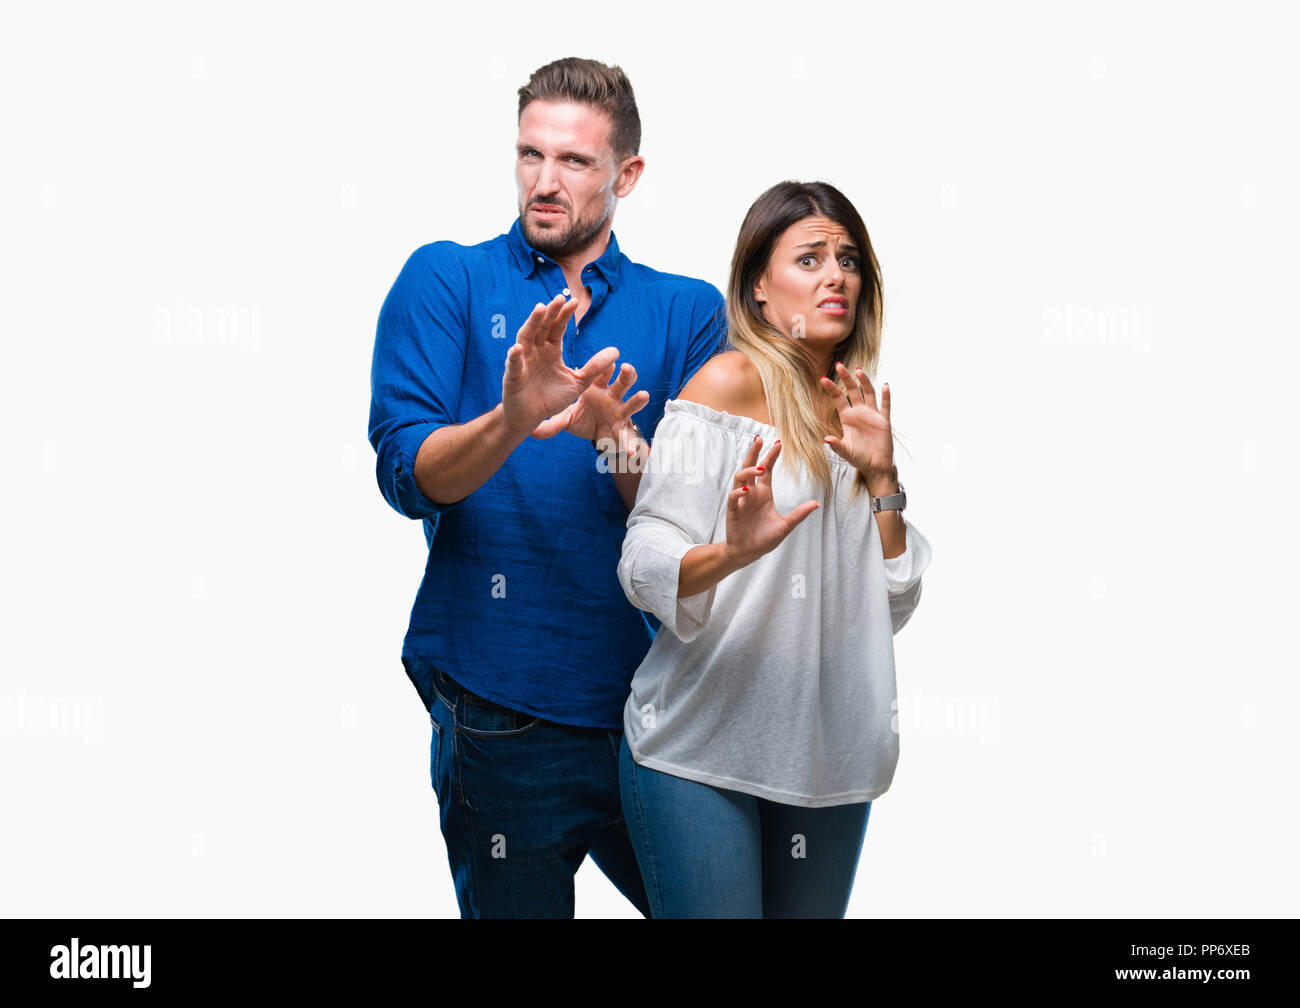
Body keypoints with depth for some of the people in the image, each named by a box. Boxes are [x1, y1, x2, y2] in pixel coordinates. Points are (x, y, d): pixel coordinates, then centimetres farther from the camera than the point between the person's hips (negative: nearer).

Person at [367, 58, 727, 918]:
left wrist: (618, 441, -22)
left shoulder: (686, 312, 6)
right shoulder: (446, 281, 2)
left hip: (651, 703, 2)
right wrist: (512, 420, -29)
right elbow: (408, 476, -10)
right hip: (502, 709, -2)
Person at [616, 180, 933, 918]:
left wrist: (881, 477, -2)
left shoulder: (859, 414, 13)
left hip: (829, 752, 6)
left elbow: (894, 607, 9)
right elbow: (644, 565, -13)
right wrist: (731, 554, -33)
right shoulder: (730, 382, -5)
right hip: (702, 744, -6)